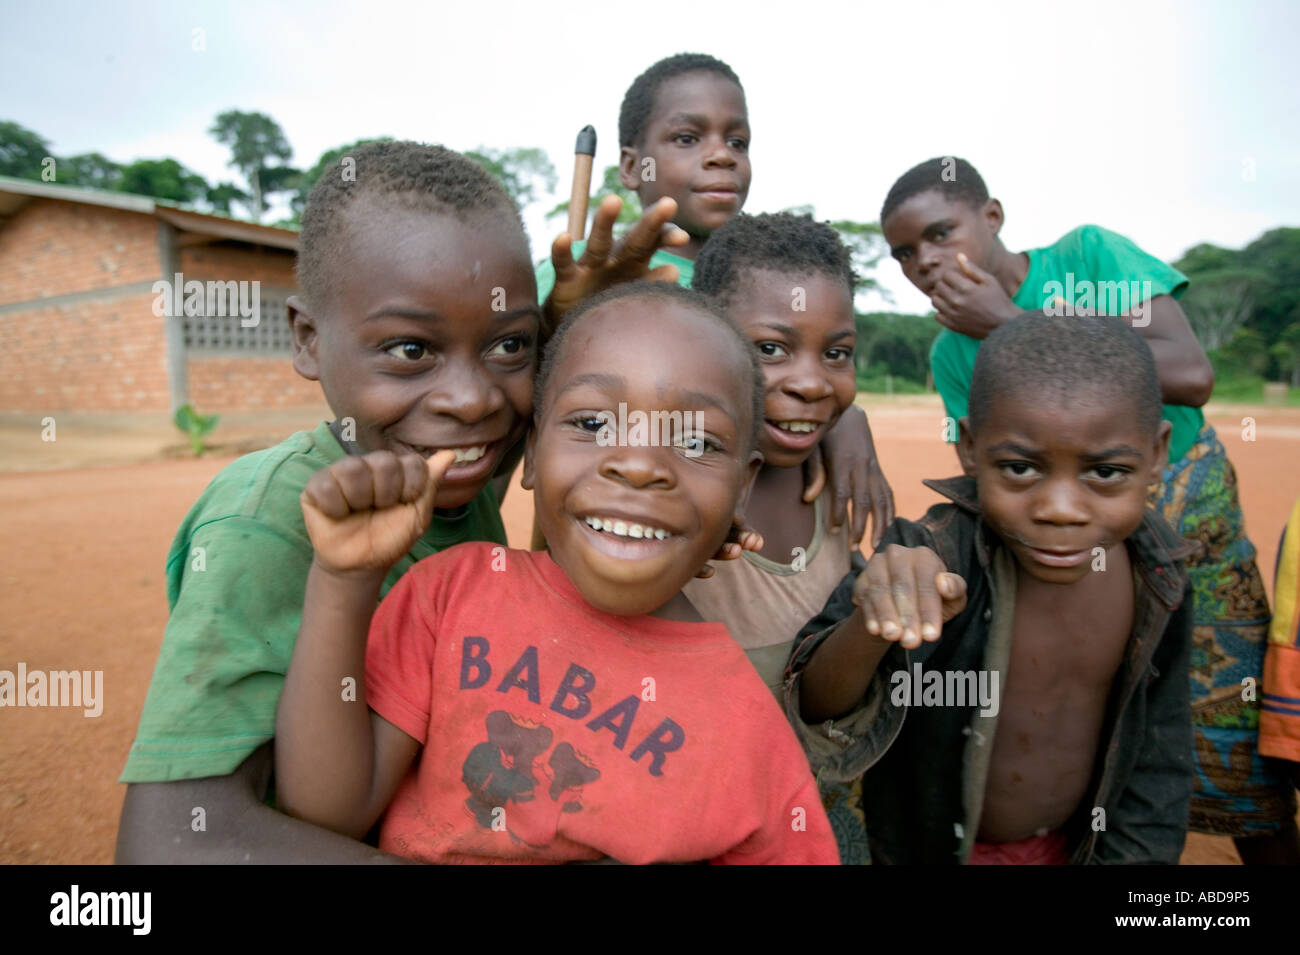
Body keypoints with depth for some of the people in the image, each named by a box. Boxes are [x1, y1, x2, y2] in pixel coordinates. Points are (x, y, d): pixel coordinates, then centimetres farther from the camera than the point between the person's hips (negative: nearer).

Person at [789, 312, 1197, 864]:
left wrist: (1134, 849, -2)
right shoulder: (931, 562, -31)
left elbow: (1159, 736, -2)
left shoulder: (1158, 567, -16)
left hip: (1079, 839, 3)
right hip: (933, 843, -3)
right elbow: (816, 709, -33)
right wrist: (870, 626, -50)